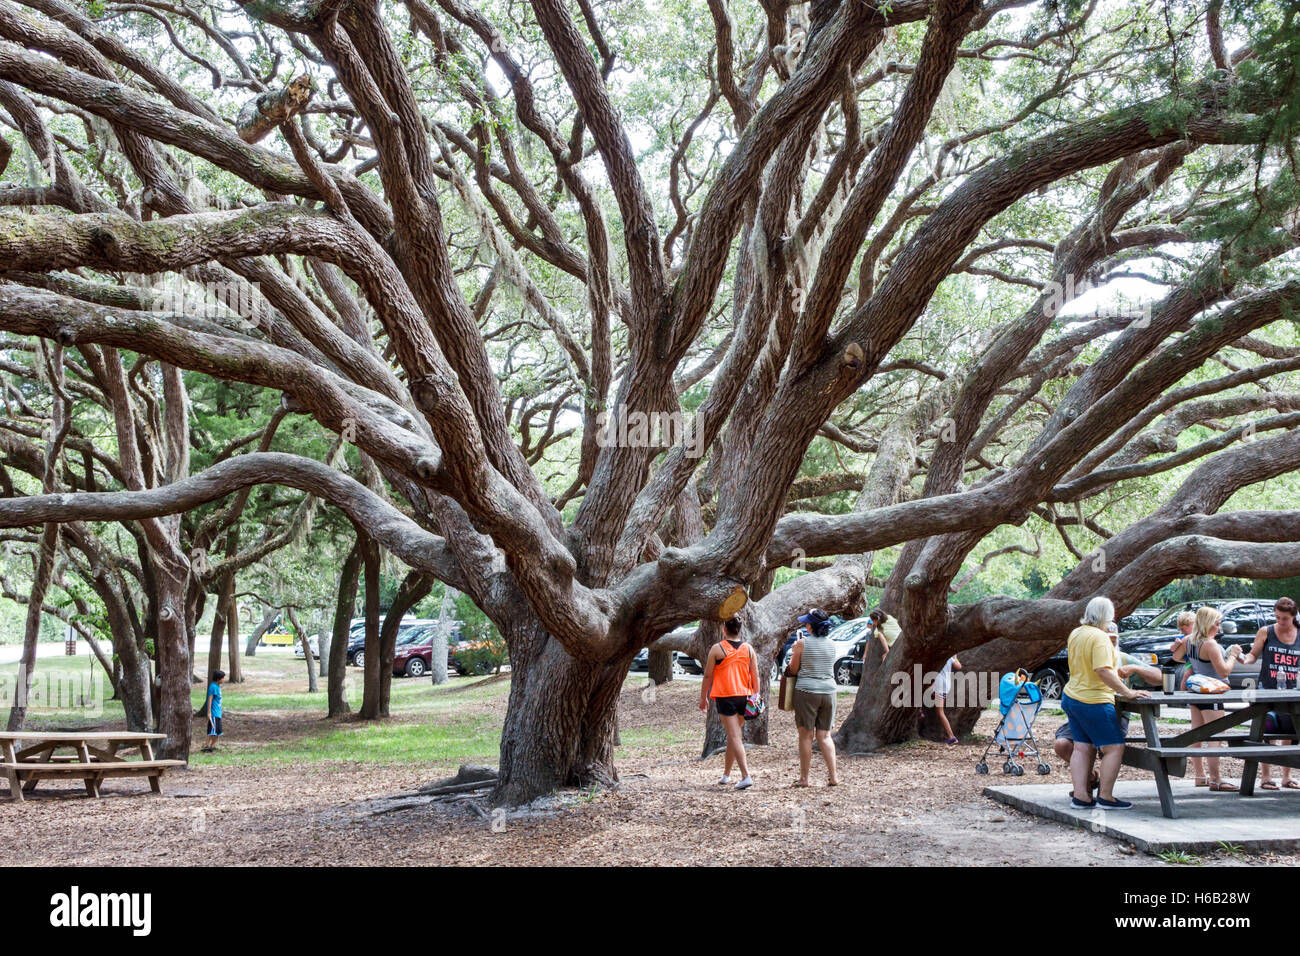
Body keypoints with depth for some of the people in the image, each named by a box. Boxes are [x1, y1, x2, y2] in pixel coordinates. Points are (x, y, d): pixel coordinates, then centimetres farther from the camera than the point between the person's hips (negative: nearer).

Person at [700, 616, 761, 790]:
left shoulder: (717, 649, -6)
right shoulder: (748, 649, 5)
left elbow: (707, 675, -2)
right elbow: (755, 676, 6)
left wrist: (703, 697, 7)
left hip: (725, 696, -4)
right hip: (744, 696, 5)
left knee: (734, 736, -7)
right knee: (734, 735, 17)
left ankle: (745, 776, -18)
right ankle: (726, 774, 28)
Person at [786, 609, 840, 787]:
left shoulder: (802, 644, -9)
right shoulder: (831, 644, 5)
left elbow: (793, 670, -2)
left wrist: (795, 651, 16)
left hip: (806, 691, -4)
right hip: (828, 691, 4)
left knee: (806, 735, 3)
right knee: (824, 735, 11)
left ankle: (804, 778, 7)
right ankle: (833, 776, 4)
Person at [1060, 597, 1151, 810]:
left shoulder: (1075, 634, 9)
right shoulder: (1099, 637, -18)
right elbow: (1103, 671, -27)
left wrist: (1115, 672, 32)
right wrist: (1127, 692, -24)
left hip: (1071, 697, 9)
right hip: (1093, 702, -9)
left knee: (1082, 748, 9)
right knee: (1114, 748, 0)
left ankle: (1079, 796, 7)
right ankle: (1105, 797, 0)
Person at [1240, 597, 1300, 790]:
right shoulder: (1266, 632, 1)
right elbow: (1254, 654, 5)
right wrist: (1245, 659, -15)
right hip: (1268, 690, -3)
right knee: (1269, 734, -7)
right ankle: (1265, 777, -3)